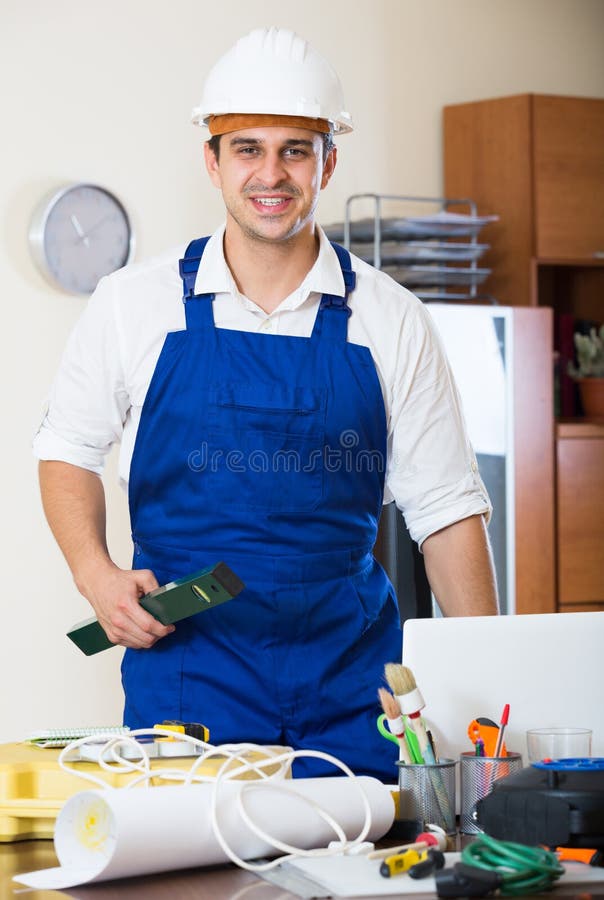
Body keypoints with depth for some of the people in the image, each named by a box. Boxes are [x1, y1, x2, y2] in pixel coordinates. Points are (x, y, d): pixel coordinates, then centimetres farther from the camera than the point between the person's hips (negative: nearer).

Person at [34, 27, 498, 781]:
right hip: (181, 659, 0)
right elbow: (68, 446, 12)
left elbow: (445, 508, 4)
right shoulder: (133, 303, 0)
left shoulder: (389, 321, 1)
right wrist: (95, 574, -5)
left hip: (350, 681, 1)